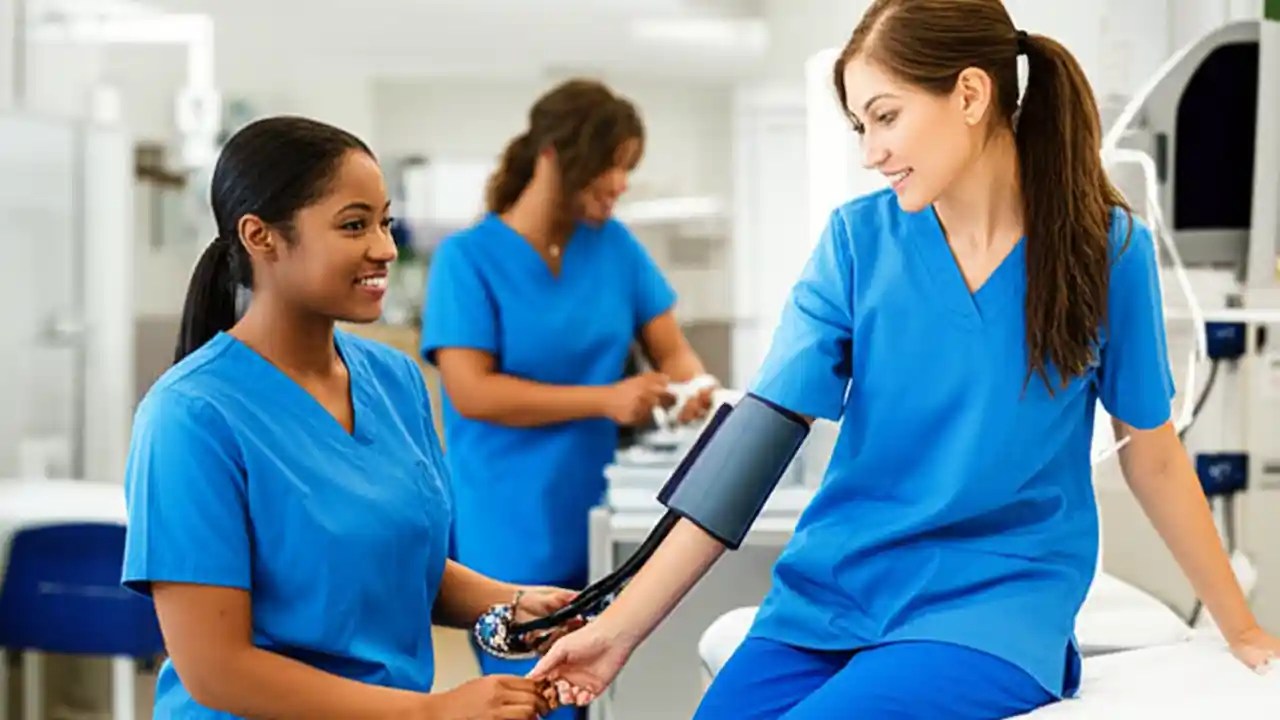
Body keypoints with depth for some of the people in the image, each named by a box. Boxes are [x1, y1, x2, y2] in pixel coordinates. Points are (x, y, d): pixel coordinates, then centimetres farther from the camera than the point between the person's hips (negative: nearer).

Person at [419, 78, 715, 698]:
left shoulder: (615, 246, 5)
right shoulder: (469, 257, -10)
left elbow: (671, 348, 6)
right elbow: (471, 391, -17)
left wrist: (693, 386, -19)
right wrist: (605, 400, -23)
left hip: (598, 524, 5)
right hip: (511, 535, -5)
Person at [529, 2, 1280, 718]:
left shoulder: (1106, 249, -4)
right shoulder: (856, 239, -1)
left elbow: (1152, 455, 7)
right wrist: (622, 626, -11)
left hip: (996, 604, -2)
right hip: (826, 596, 3)